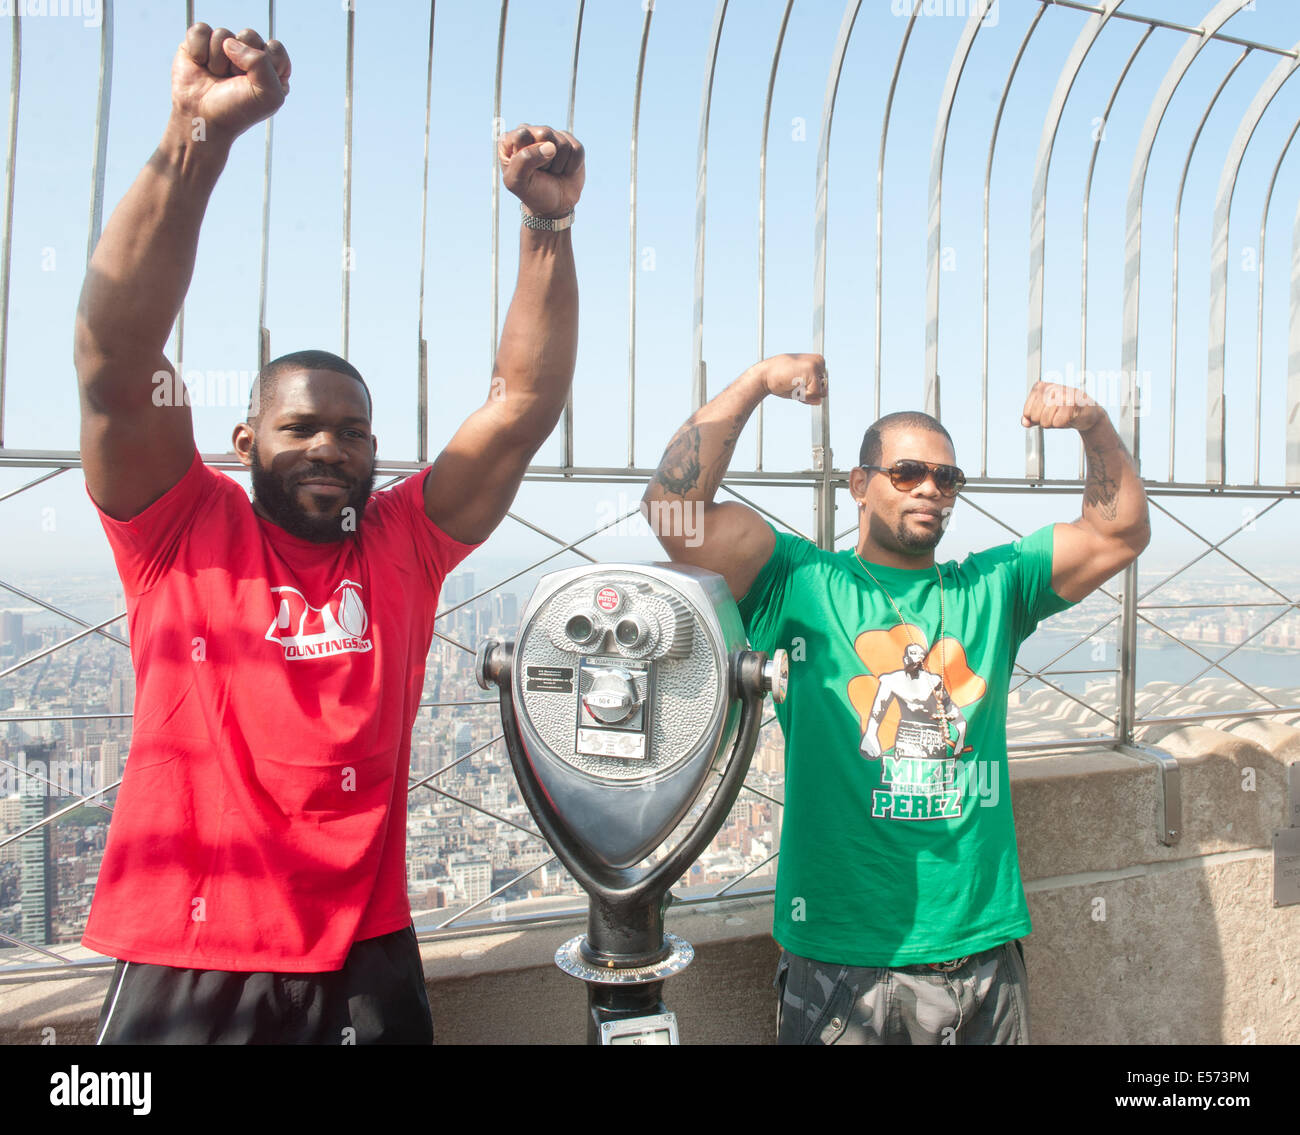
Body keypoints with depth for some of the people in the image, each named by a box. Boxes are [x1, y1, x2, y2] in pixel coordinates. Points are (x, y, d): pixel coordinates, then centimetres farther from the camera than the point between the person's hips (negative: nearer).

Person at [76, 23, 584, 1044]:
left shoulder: (405, 545, 2)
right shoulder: (183, 532, -2)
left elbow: (525, 404, -2)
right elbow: (117, 360, -15)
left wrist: (550, 223, -10)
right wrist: (199, 139, -24)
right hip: (186, 966, -2)